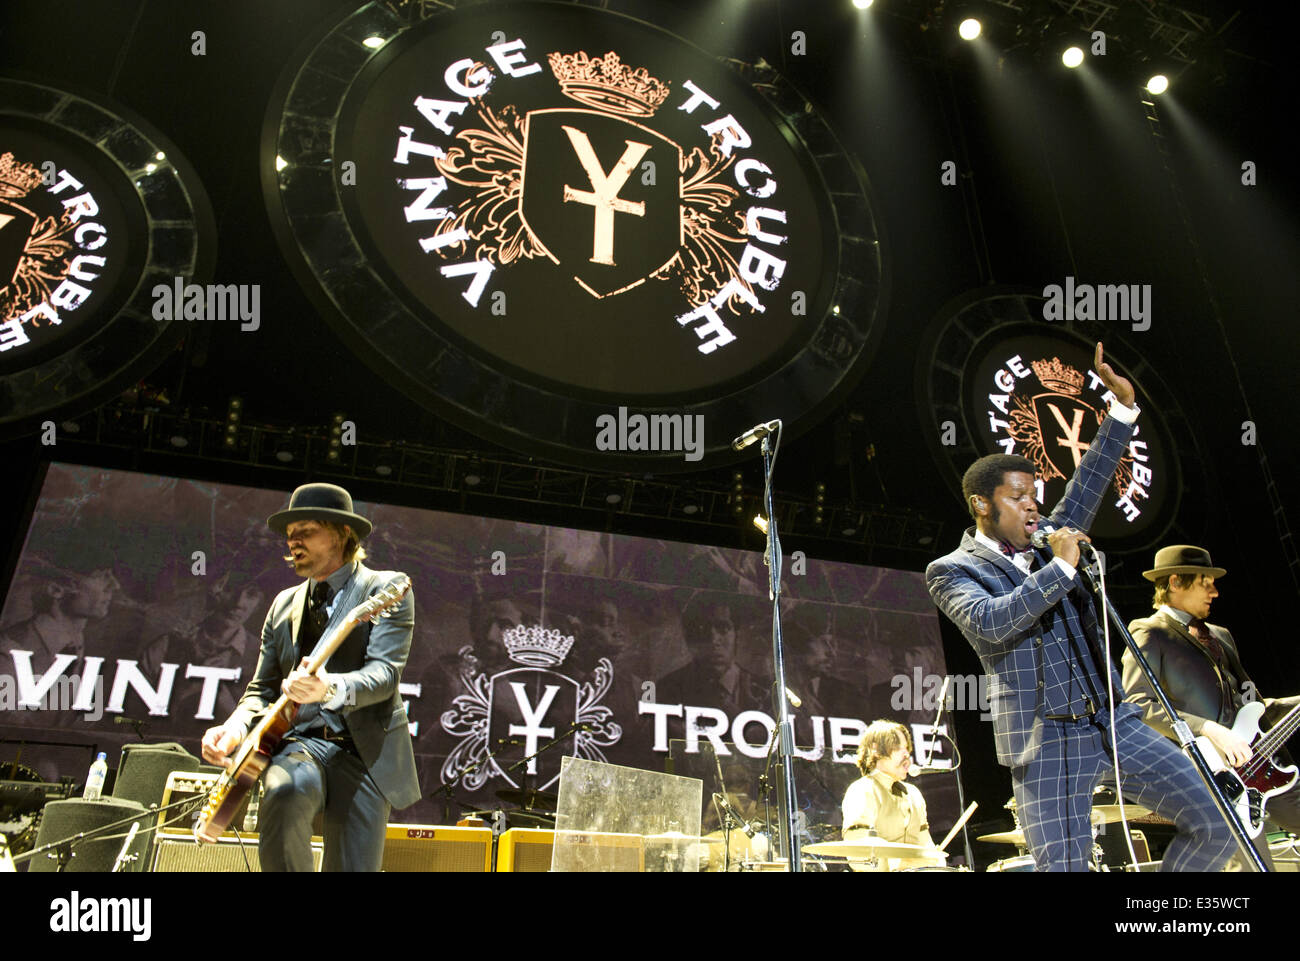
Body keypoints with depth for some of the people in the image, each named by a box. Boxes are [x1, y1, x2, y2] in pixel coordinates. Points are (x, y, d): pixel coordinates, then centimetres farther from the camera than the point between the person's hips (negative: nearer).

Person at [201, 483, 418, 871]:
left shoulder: (386, 589, 1)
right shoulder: (284, 604, 18)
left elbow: (385, 673, -13)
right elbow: (262, 688, 19)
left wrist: (331, 689, -33)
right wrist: (236, 727, -3)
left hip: (364, 750, -3)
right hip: (298, 743, 3)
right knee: (286, 789, -32)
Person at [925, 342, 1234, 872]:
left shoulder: (1047, 546, 16)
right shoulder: (950, 571, -3)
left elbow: (1088, 486, 16)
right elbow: (990, 623, -20)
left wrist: (1123, 405, 10)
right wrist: (1060, 568, -17)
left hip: (1114, 722, 6)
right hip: (1045, 739, -6)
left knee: (1215, 822, 3)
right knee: (1062, 864, -7)